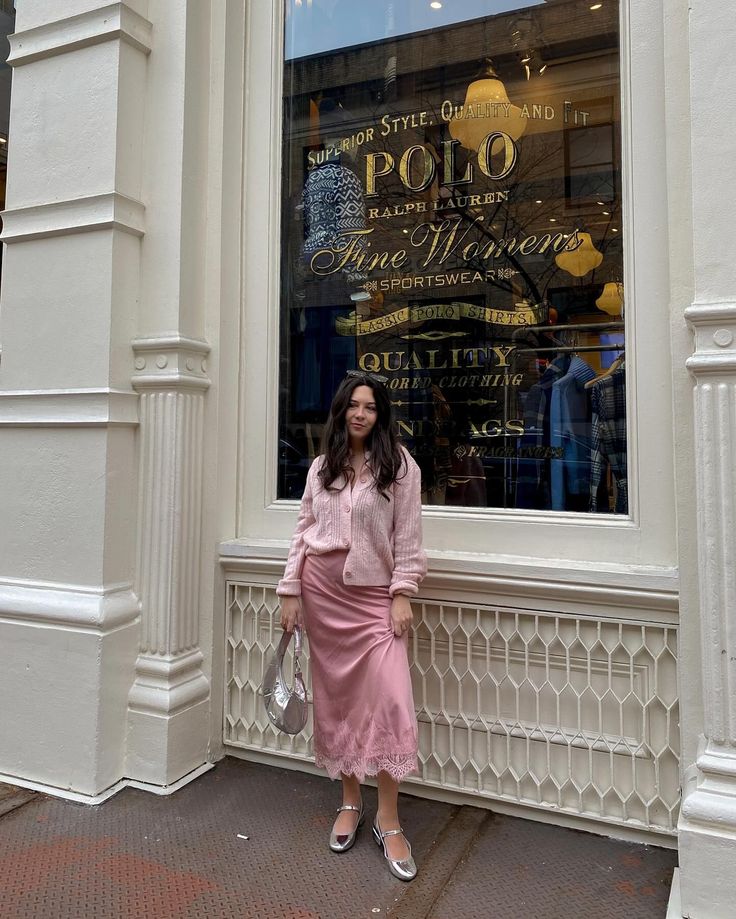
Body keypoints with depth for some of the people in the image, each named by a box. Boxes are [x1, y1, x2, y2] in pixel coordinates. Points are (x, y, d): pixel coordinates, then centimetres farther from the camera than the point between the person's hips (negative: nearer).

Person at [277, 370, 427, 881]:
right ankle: (350, 803, 29)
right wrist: (291, 591, 5)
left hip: (375, 594, -3)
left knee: (388, 700, -8)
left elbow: (407, 537, -5)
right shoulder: (321, 466, 8)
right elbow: (304, 531, 9)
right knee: (335, 699, 11)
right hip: (323, 591, 4)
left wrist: (402, 595, -10)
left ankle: (389, 822, 8)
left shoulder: (399, 464, -2)